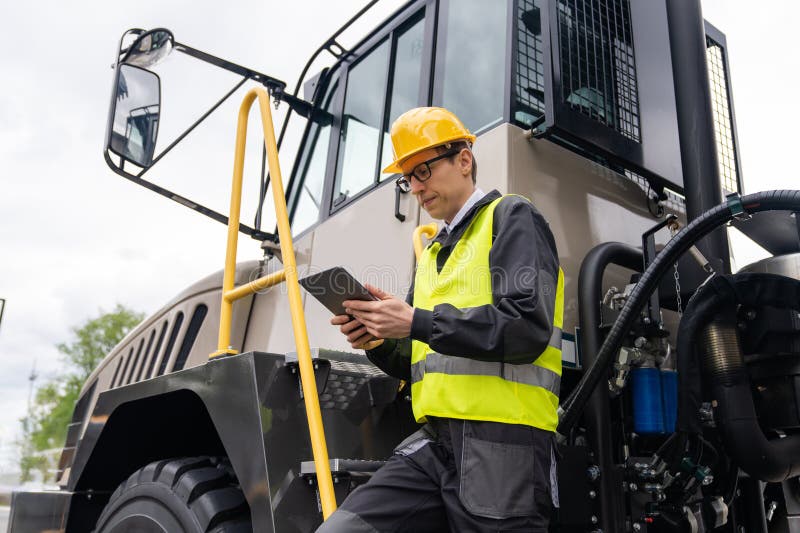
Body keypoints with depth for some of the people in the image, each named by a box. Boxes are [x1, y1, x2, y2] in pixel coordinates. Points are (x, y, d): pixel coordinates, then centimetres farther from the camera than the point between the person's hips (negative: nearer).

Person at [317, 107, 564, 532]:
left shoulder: (512, 218, 1)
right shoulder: (432, 250, 23)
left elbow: (527, 328, -15)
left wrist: (417, 322, -16)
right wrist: (378, 341, 3)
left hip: (499, 442, -6)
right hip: (435, 441, 6)